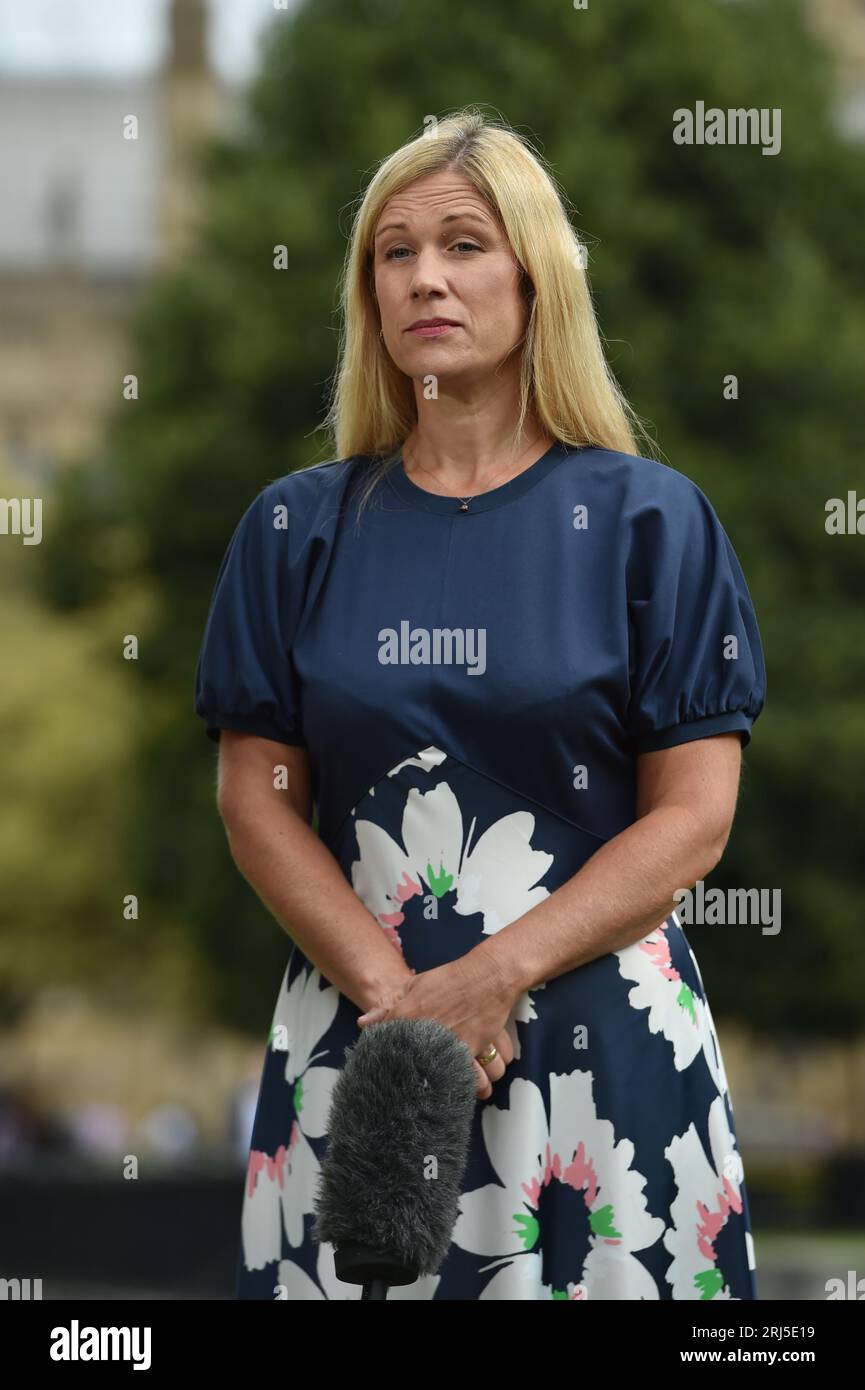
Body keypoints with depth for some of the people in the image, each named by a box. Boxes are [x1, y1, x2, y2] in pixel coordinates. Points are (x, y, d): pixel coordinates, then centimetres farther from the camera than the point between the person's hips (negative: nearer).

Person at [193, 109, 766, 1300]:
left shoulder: (646, 519, 1)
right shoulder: (298, 529, 8)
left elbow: (693, 819, -4)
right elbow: (259, 800, 4)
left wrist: (495, 977, -14)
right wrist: (391, 989, -11)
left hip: (598, 1035, -2)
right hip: (351, 1036, 2)